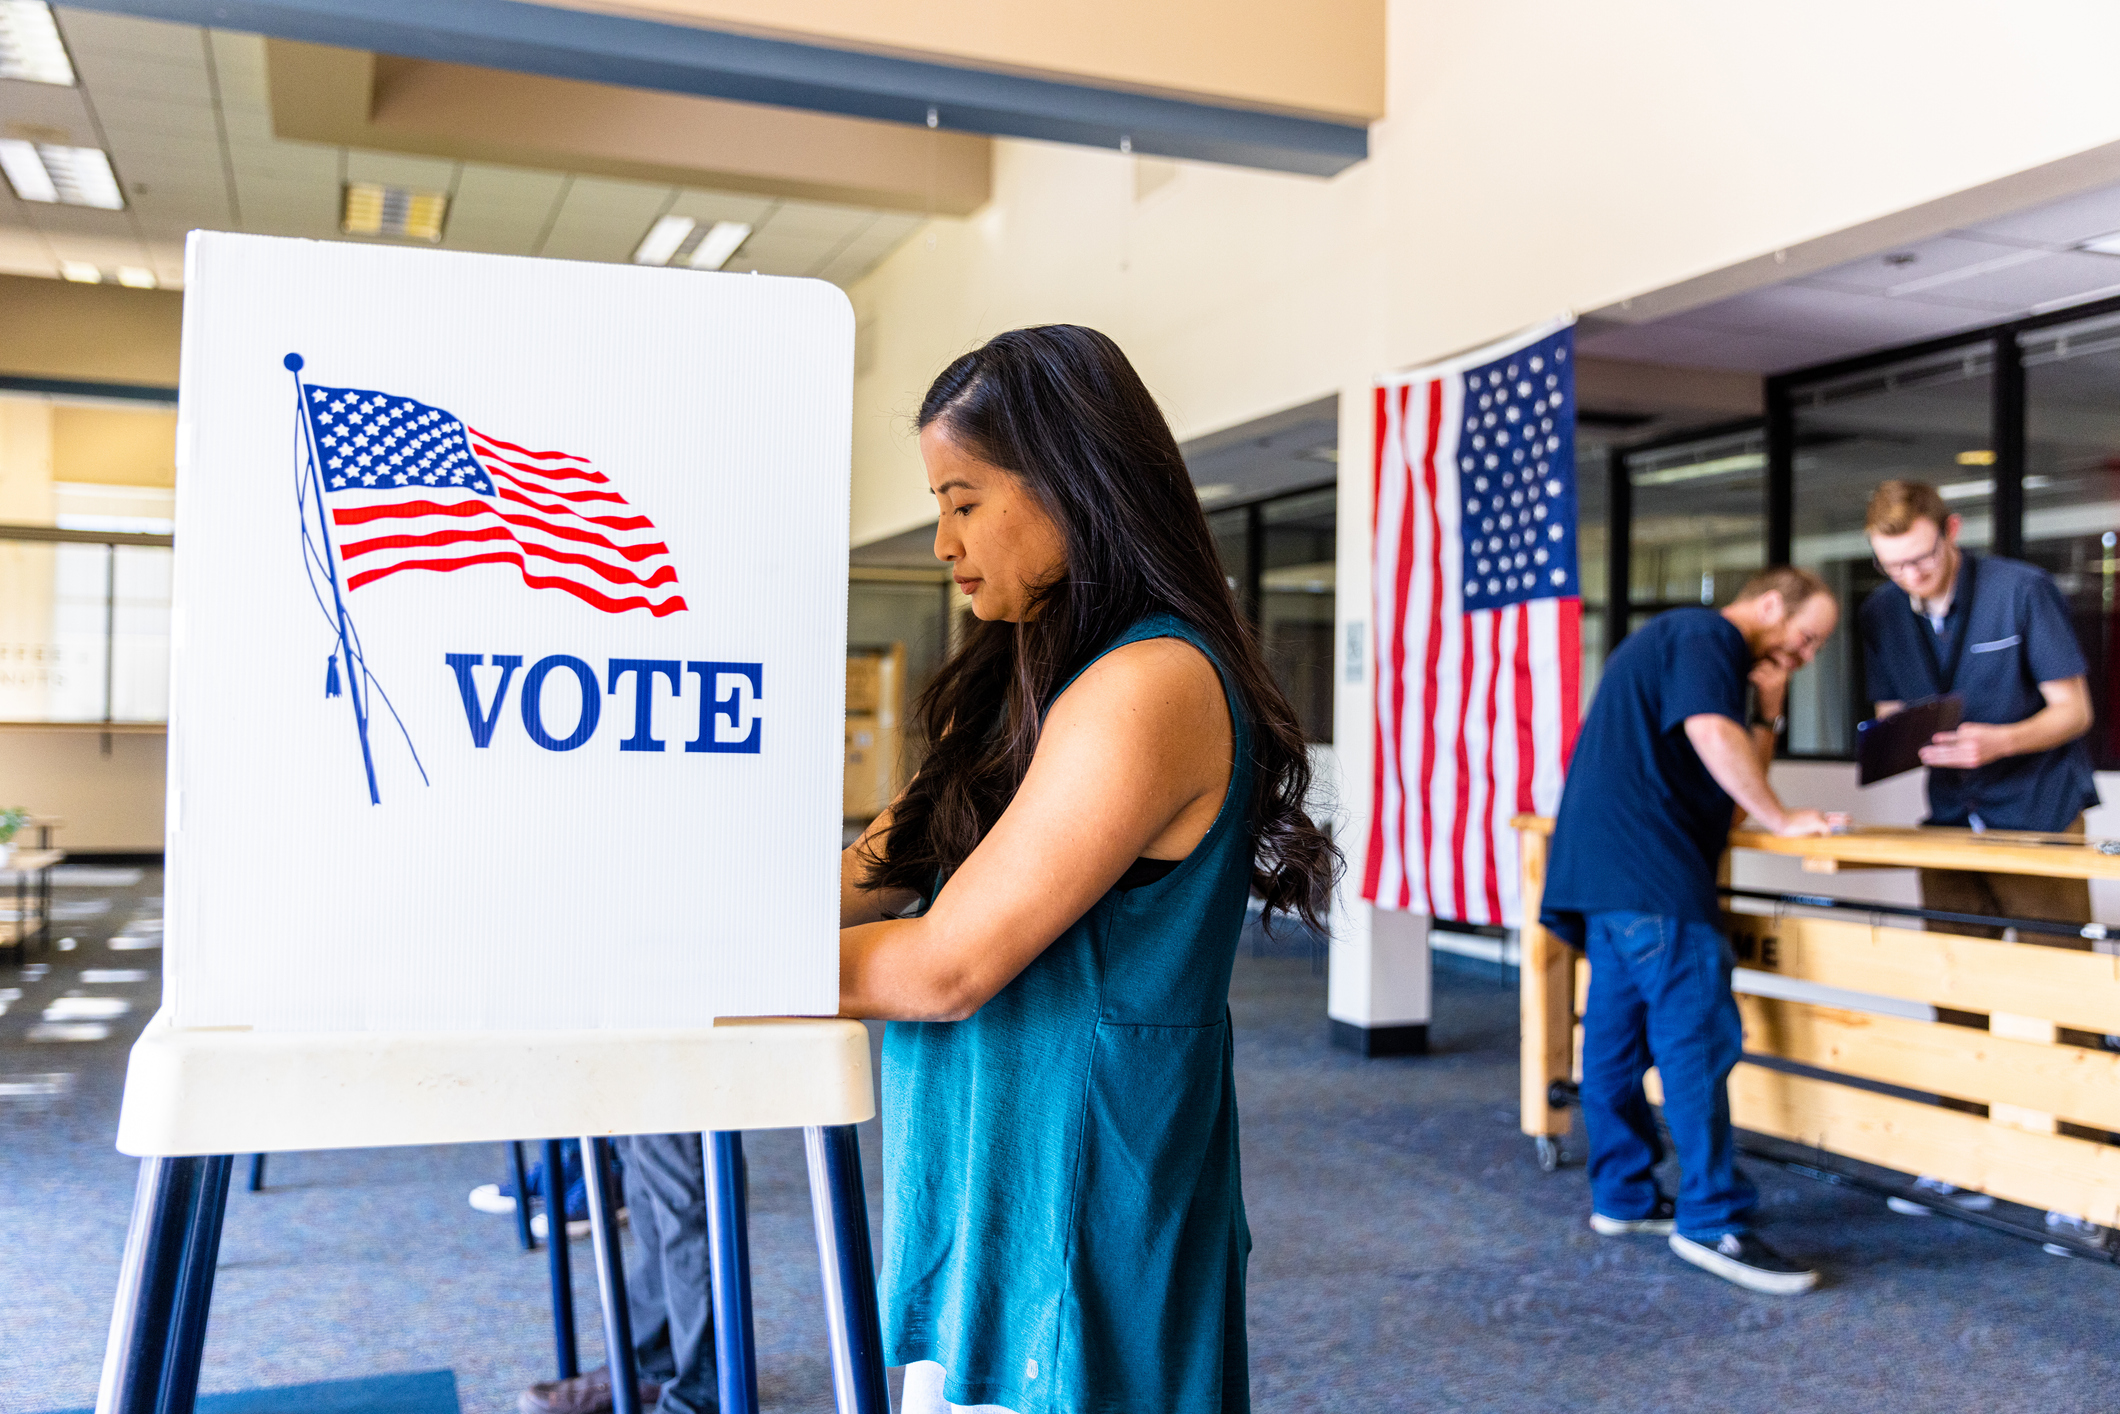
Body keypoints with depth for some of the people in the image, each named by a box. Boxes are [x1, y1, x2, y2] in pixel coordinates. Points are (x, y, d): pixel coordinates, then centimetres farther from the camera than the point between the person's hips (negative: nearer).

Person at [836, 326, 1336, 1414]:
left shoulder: (1150, 684, -19)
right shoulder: (1033, 679, 10)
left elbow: (946, 967, -20)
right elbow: (877, 872, 9)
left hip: (1071, 1230, -8)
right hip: (980, 1197, 8)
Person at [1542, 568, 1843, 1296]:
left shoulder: (1678, 639, 28)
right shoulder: (1704, 635, -4)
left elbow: (1739, 774, 26)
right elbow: (1711, 733, -22)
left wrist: (1770, 708, 14)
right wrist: (1781, 817, -13)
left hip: (1607, 868, 11)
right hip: (1652, 877, -11)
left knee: (1618, 1032, 13)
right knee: (1698, 1036, -11)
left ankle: (1622, 1196, 22)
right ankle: (1712, 1221, -9)